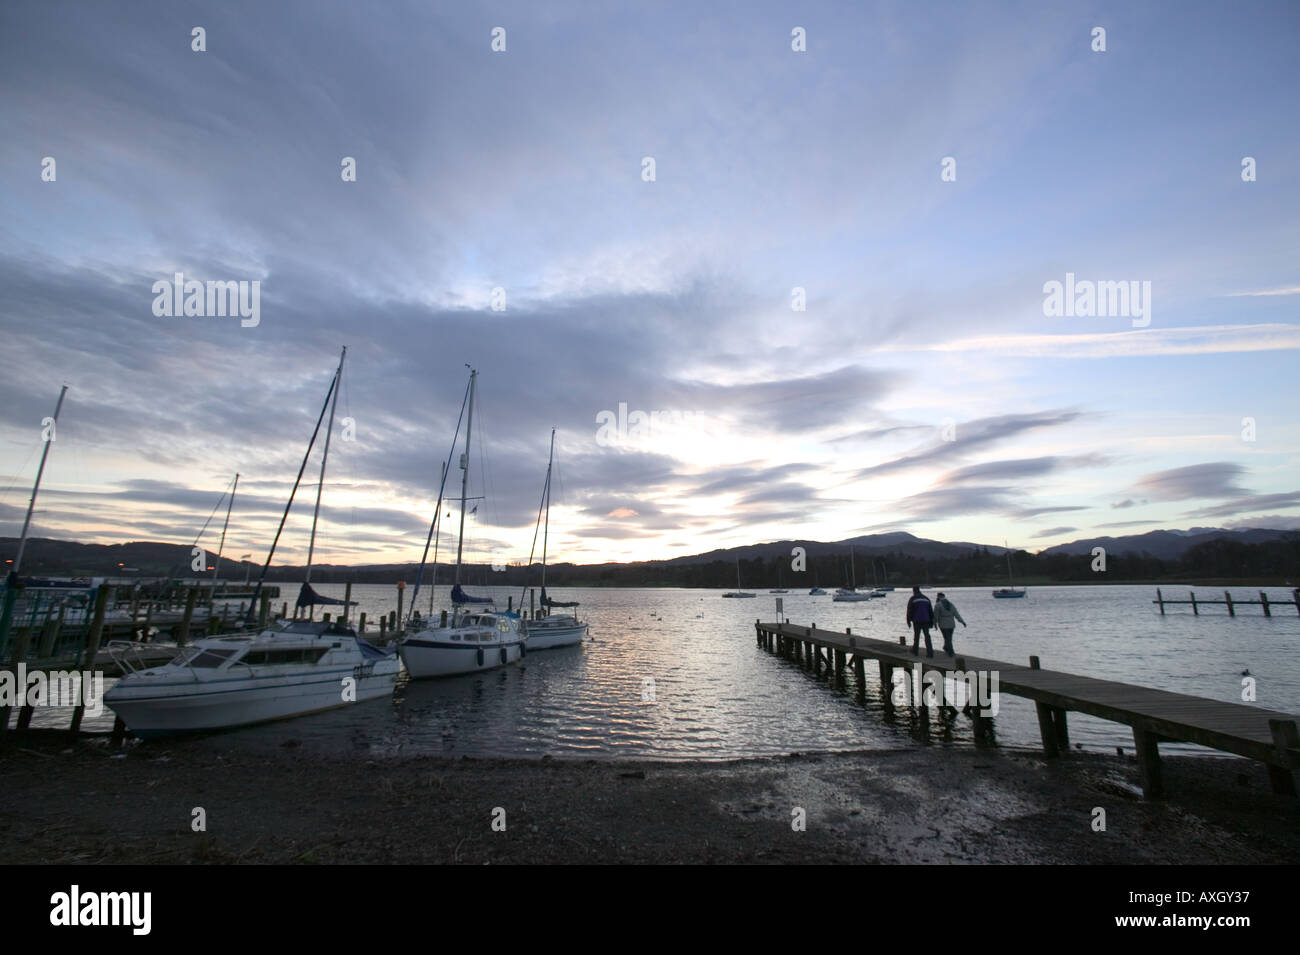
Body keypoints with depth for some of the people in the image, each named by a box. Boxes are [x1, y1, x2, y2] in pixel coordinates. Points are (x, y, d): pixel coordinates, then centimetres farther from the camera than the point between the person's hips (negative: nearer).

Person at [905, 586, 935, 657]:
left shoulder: (912, 599, -3)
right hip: (926, 621, 3)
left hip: (917, 621, -3)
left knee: (916, 636, 8)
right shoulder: (926, 598, 11)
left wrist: (908, 620, 3)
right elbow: (931, 611, 14)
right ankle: (930, 652, -6)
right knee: (927, 636, 3)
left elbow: (909, 611, -5)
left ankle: (915, 651, 19)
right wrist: (931, 621, 18)